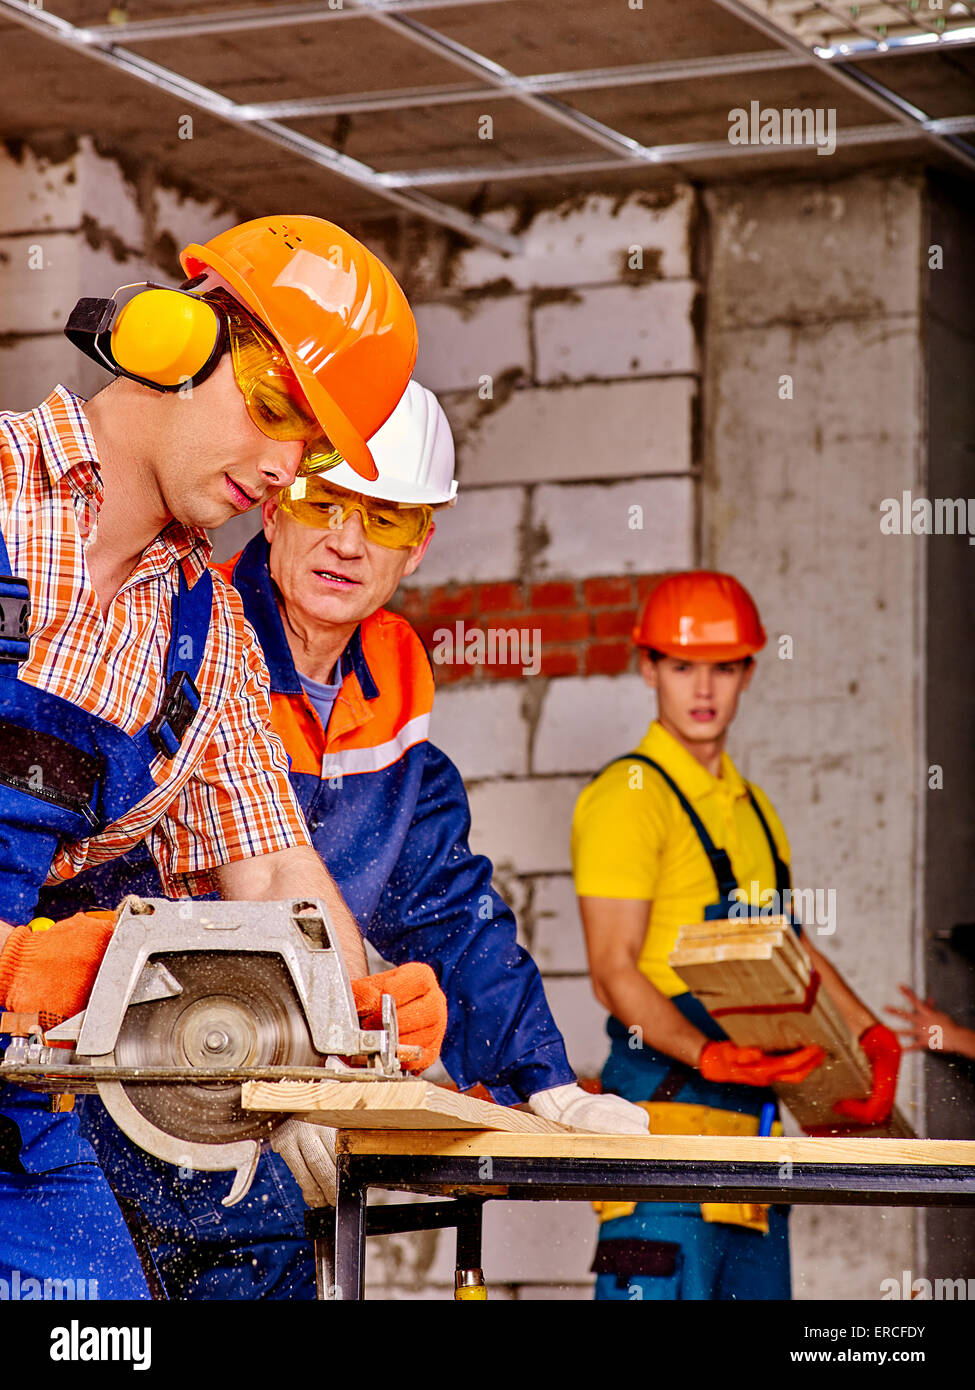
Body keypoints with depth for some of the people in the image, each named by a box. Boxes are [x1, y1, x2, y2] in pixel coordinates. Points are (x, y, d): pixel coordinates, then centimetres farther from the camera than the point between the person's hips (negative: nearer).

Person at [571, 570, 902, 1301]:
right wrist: (708, 1056, -27)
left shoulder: (752, 808, 21)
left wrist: (869, 1036, 12)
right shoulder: (630, 796, -5)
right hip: (666, 1102, -8)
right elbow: (615, 972, -13)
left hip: (749, 1114, 8)